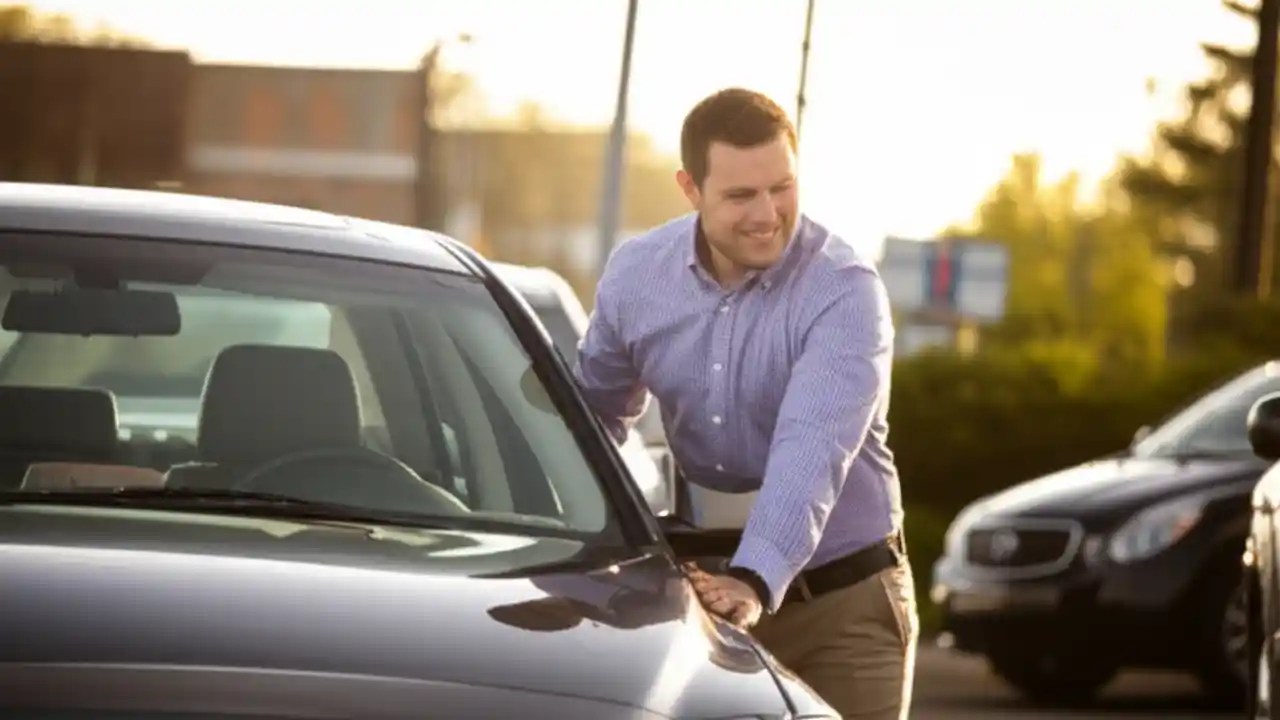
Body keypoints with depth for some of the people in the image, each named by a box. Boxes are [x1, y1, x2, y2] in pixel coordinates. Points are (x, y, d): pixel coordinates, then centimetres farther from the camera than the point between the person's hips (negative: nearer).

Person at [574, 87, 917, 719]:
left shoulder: (843, 291, -19)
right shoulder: (636, 275, -3)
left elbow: (812, 450, -32)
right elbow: (594, 411, 14)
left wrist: (756, 580, -47)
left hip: (843, 603, -4)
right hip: (698, 594, 4)